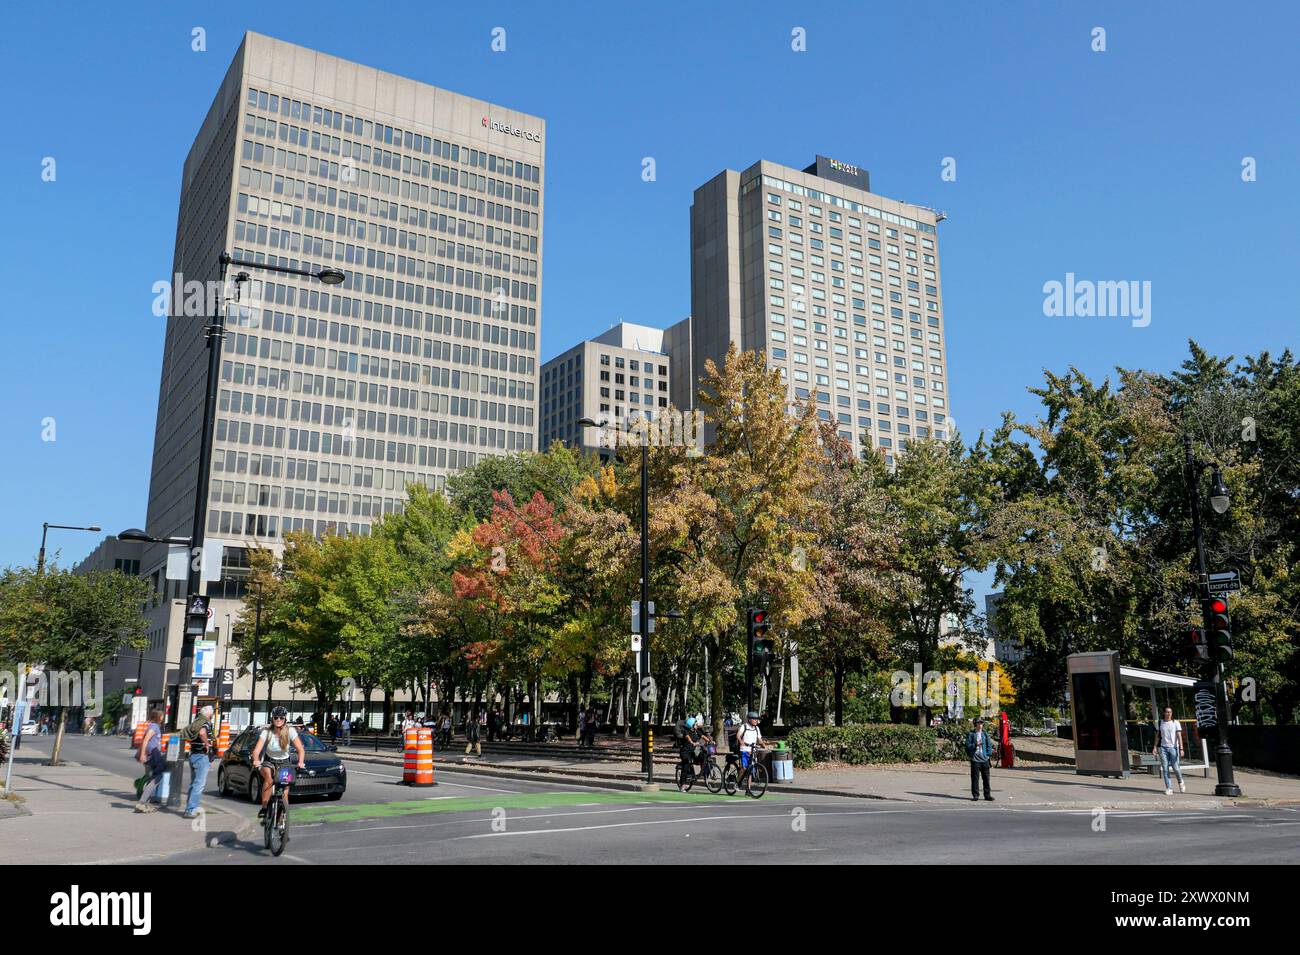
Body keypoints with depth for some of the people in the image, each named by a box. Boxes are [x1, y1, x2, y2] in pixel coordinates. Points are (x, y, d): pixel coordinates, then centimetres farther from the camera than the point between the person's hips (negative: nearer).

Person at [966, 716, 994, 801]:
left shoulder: (985, 734, 11)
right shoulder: (971, 734, 2)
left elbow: (989, 745, 13)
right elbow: (968, 745, -3)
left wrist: (989, 755, 3)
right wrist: (975, 745, -19)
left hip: (985, 759, 3)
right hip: (975, 759, -3)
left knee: (986, 778, 5)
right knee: (975, 778, -1)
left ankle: (987, 795, 13)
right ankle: (975, 795, 7)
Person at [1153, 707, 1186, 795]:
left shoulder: (1176, 723, 1)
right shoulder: (1160, 723, 10)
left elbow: (1179, 736, -5)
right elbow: (1157, 736, 14)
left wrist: (1181, 749, -13)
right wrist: (1155, 747, 8)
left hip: (1173, 747, -2)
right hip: (1163, 748, 2)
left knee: (1175, 768, -4)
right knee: (1165, 769, -3)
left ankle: (1181, 782, 26)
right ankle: (1169, 788, 0)